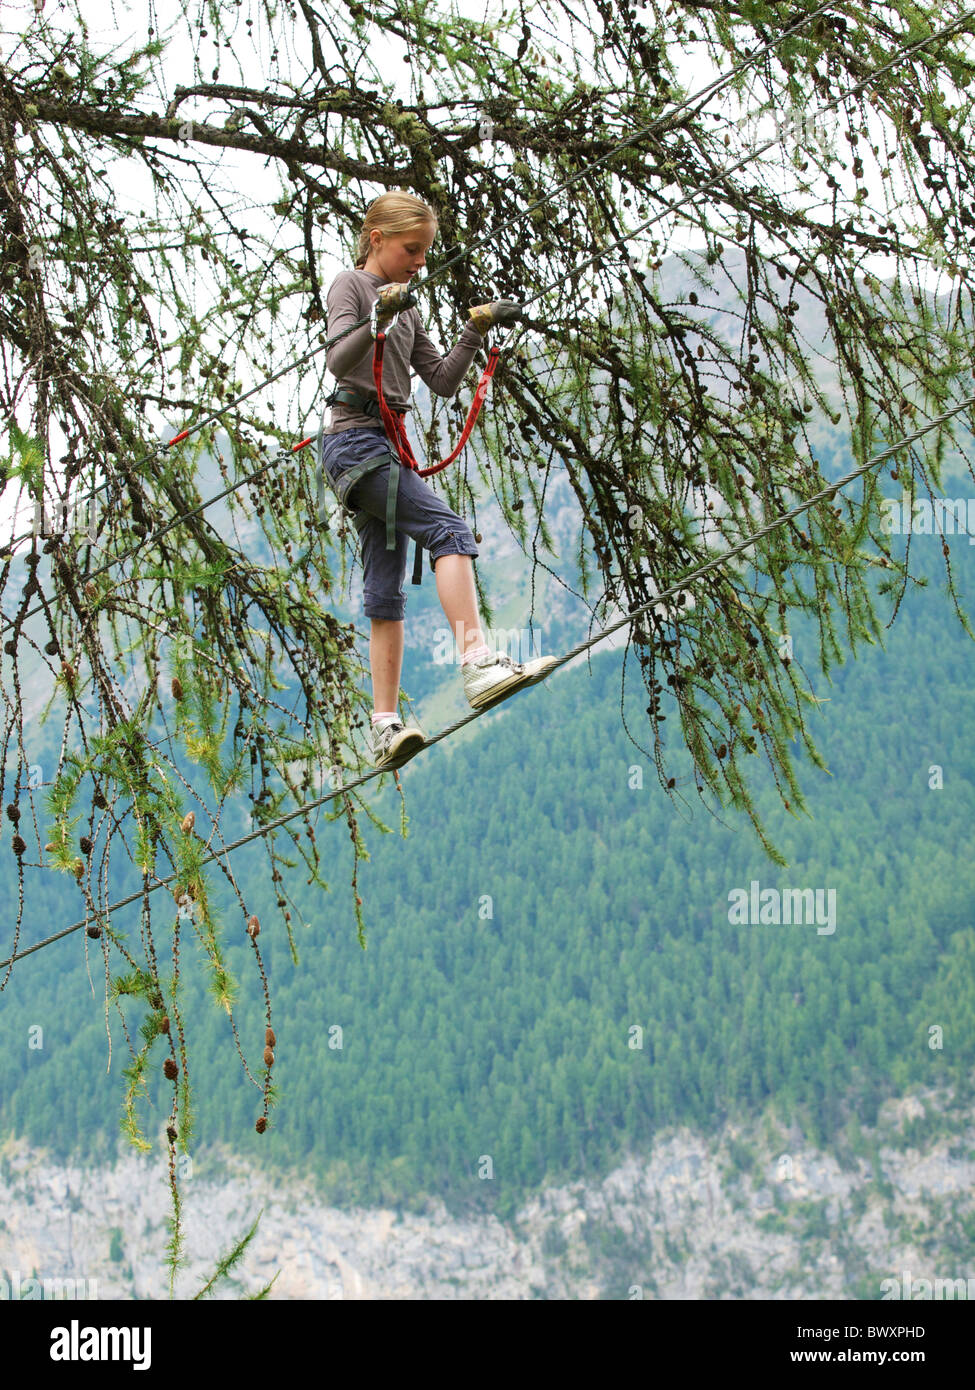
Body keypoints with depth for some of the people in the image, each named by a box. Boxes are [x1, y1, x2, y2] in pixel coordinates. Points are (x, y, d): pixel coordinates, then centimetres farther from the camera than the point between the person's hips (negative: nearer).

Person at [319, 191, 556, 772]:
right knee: (448, 528, -24)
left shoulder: (407, 308, 23)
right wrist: (378, 320, -35)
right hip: (356, 437, -9)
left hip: (387, 445, 9)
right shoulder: (352, 286, -1)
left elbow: (443, 382, 20)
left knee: (387, 591, 2)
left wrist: (477, 330, 7)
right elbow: (338, 359, -18)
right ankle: (479, 664, -38)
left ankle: (386, 726, 0)